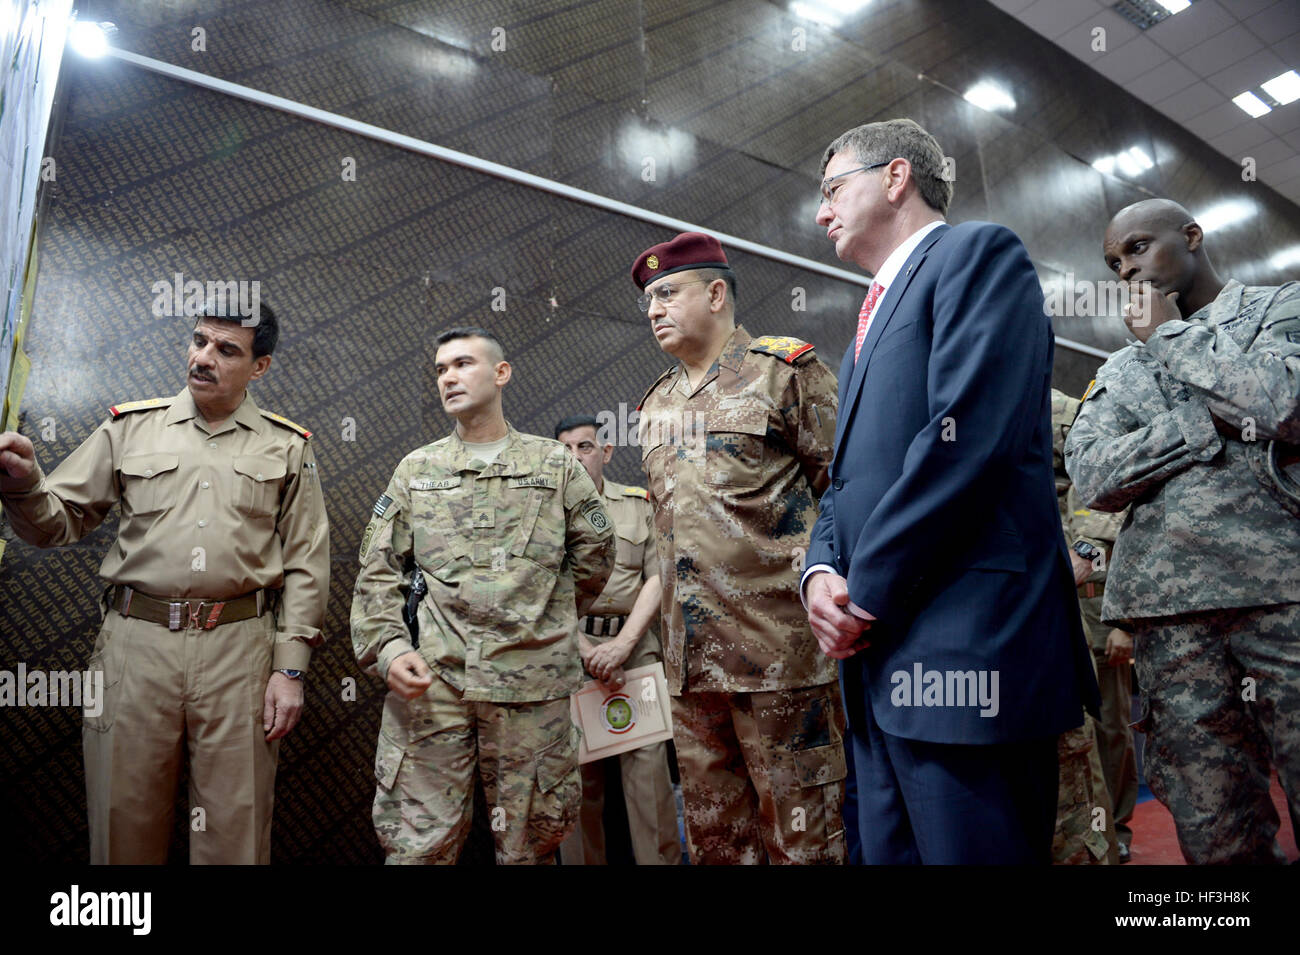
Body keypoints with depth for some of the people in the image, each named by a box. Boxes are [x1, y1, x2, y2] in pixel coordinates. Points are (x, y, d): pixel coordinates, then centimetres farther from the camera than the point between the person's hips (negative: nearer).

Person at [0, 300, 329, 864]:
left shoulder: (288, 447, 6)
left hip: (240, 649, -1)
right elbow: (61, 520, 11)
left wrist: (290, 668, -4)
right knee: (124, 824, 11)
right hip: (135, 644, 2)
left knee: (234, 833, 6)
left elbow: (305, 566, 3)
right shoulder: (130, 427, 10)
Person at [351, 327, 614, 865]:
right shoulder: (415, 470, 13)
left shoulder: (555, 464, 9)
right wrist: (387, 648, -7)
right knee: (419, 842, 4)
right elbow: (377, 574, 8)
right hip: (430, 679, 1)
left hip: (530, 681, 0)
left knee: (529, 841, 10)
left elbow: (594, 553, 14)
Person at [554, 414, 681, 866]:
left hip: (634, 644, 0)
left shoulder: (639, 504, 11)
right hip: (569, 647, 0)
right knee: (578, 767, 3)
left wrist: (623, 643, -8)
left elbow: (657, 578, 4)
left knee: (648, 761, -4)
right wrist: (585, 649, -7)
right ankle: (583, 861, 15)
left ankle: (662, 860, 4)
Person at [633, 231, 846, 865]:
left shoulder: (785, 371, 0)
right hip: (690, 658, 7)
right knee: (713, 837, 14)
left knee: (803, 833, 2)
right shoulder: (655, 407, 19)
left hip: (779, 649, -6)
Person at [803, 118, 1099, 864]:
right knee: (890, 849, 15)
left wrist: (867, 589, -13)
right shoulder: (875, 313, 25)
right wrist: (822, 571, 2)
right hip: (881, 650, 9)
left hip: (964, 649, -8)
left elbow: (967, 437, -16)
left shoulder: (978, 253, -1)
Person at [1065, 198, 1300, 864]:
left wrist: (1170, 335, 1)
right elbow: (1092, 478, 4)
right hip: (1168, 609, 3)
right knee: (1211, 832, 4)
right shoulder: (1120, 370, 20)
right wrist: (1211, 420, -6)